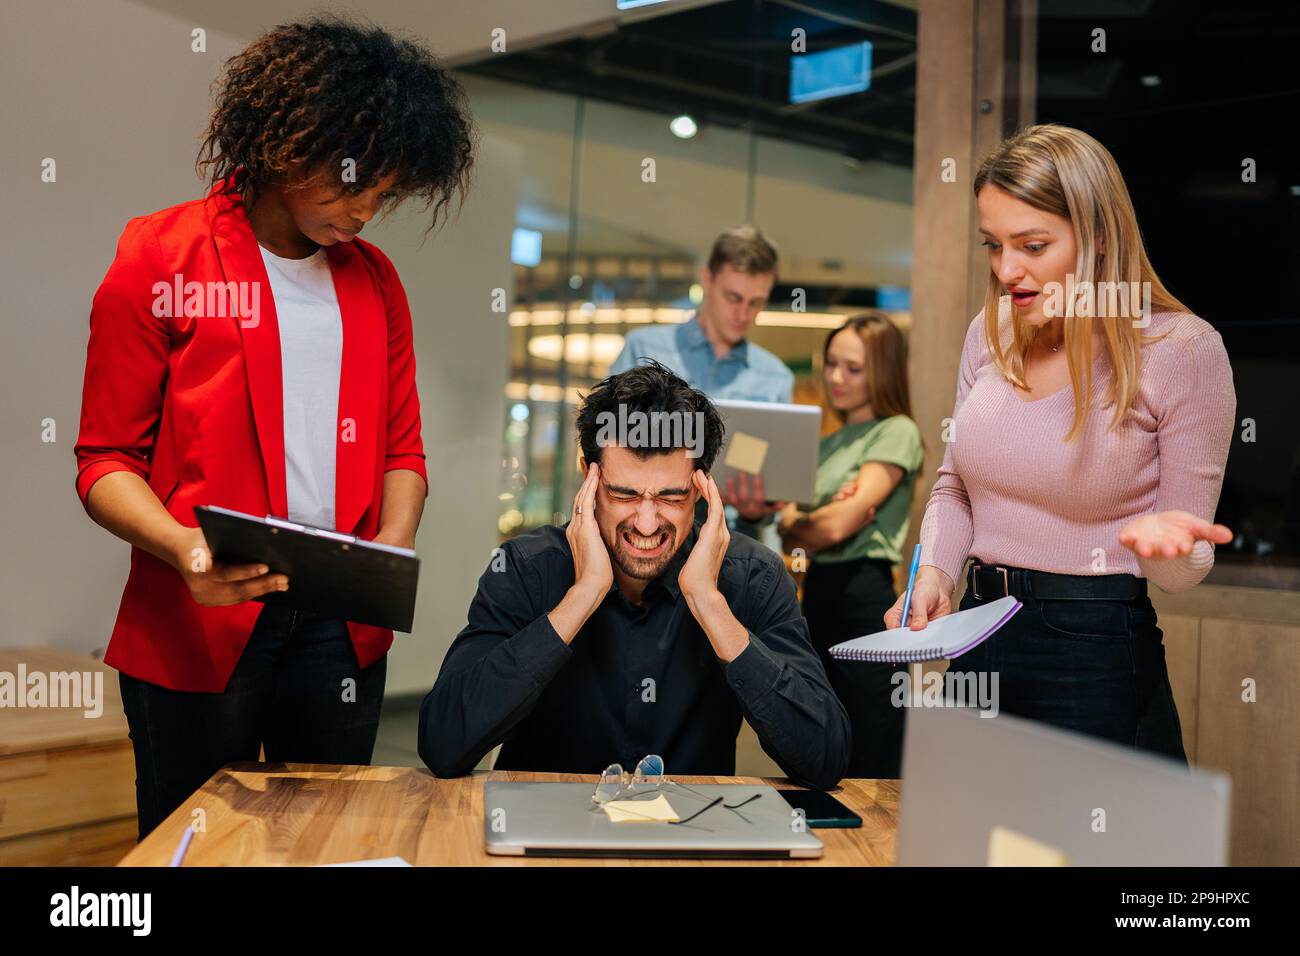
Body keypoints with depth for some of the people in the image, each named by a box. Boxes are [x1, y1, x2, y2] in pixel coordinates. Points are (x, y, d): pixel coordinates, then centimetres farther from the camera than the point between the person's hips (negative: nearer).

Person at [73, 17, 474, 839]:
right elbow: (106, 461, -4)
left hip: (340, 622, 4)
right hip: (197, 623, -4)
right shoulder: (159, 260, -3)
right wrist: (179, 546, -22)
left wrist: (395, 541, -6)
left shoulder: (374, 281, 11)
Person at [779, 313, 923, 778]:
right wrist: (816, 522, -13)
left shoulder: (896, 433, -5)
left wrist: (796, 524, 4)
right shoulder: (825, 444, 17)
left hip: (864, 600, -8)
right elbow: (788, 526, 7)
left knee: (870, 766, -4)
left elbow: (838, 524, -14)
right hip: (817, 596, 8)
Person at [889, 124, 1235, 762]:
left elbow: (1185, 571, -6)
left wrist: (1160, 539, -29)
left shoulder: (1183, 351, -11)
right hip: (980, 636, 5)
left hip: (1098, 657, -5)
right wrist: (932, 573, -5)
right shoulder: (991, 331, 2)